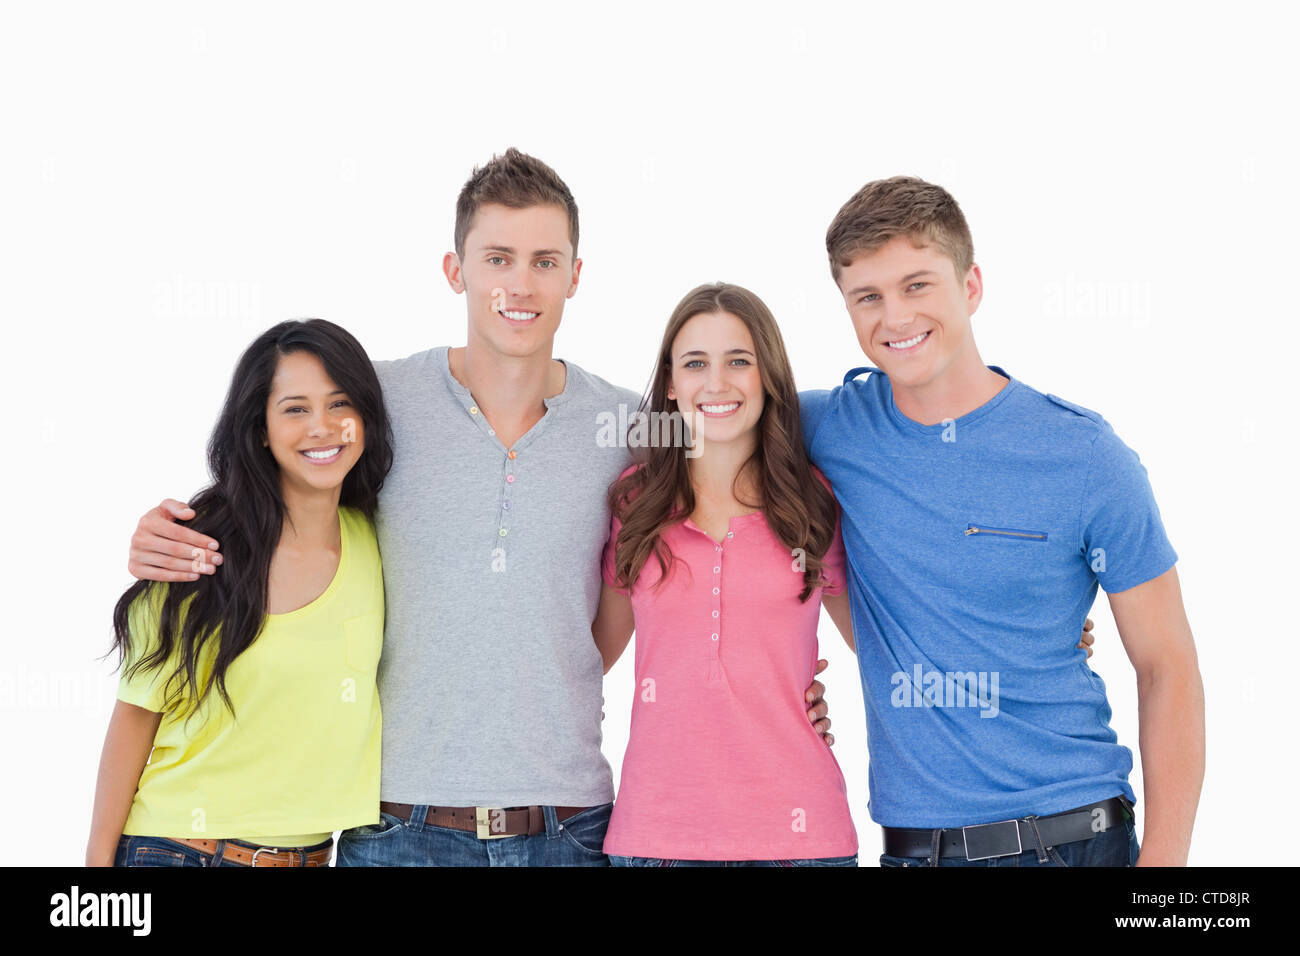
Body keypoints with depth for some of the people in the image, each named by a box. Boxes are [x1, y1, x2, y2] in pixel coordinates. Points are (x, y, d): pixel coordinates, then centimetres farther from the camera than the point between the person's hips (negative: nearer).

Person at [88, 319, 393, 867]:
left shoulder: (376, 543, -2)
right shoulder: (202, 552, -13)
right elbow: (136, 714, -8)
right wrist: (99, 857, -8)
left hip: (310, 852, 4)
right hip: (177, 848, -3)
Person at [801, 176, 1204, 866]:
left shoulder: (1085, 457, -8)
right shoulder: (837, 429, -2)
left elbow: (1167, 669, -3)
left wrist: (1164, 857, -14)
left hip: (1071, 838, -2)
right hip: (911, 842, 3)